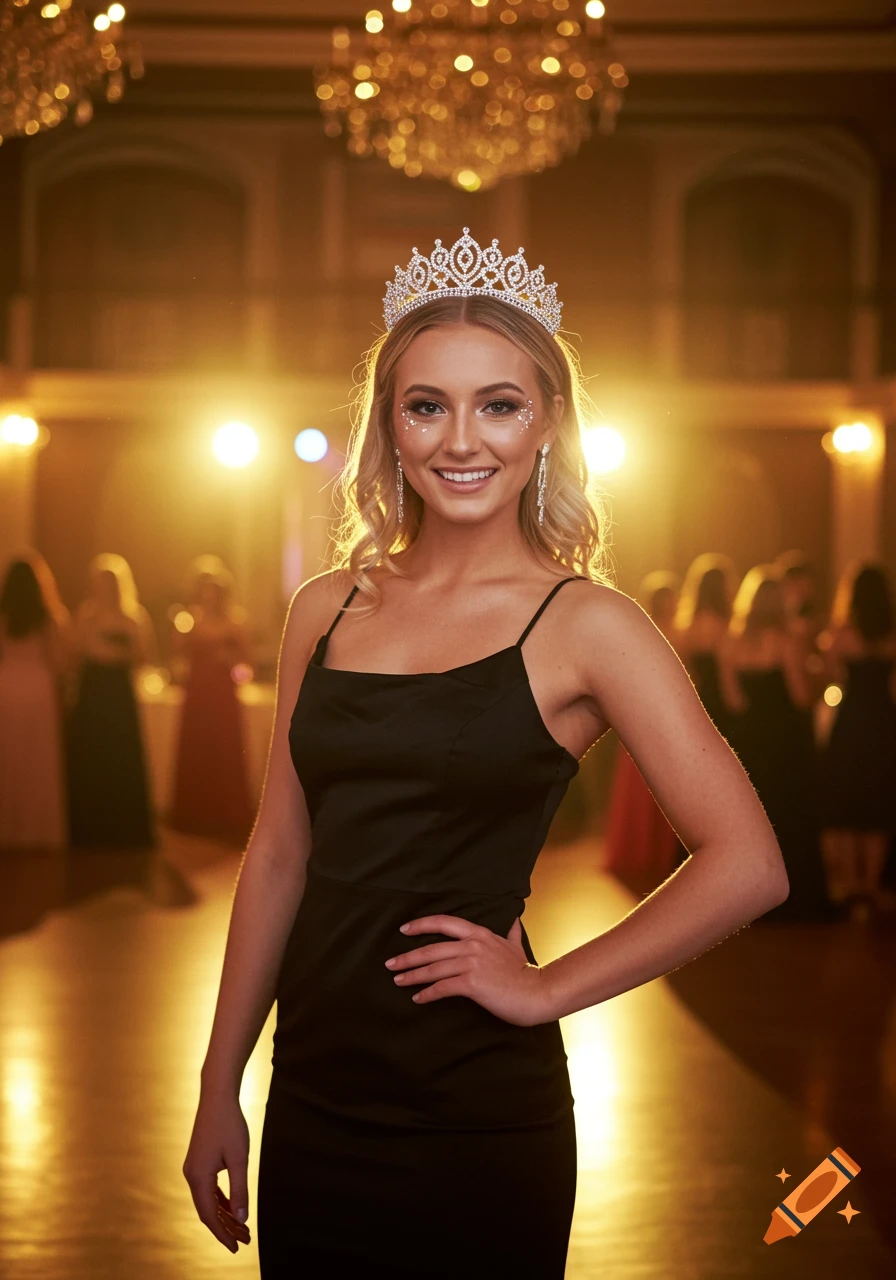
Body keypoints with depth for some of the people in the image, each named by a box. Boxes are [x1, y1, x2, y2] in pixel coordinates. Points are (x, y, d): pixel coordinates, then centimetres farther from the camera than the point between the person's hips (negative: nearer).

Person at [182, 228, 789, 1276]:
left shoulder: (585, 625, -8)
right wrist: (218, 1090, 10)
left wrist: (545, 989, -9)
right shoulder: (326, 610, 5)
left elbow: (746, 867, -13)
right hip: (313, 1104, 4)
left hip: (478, 1121, -4)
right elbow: (279, 854, 10)